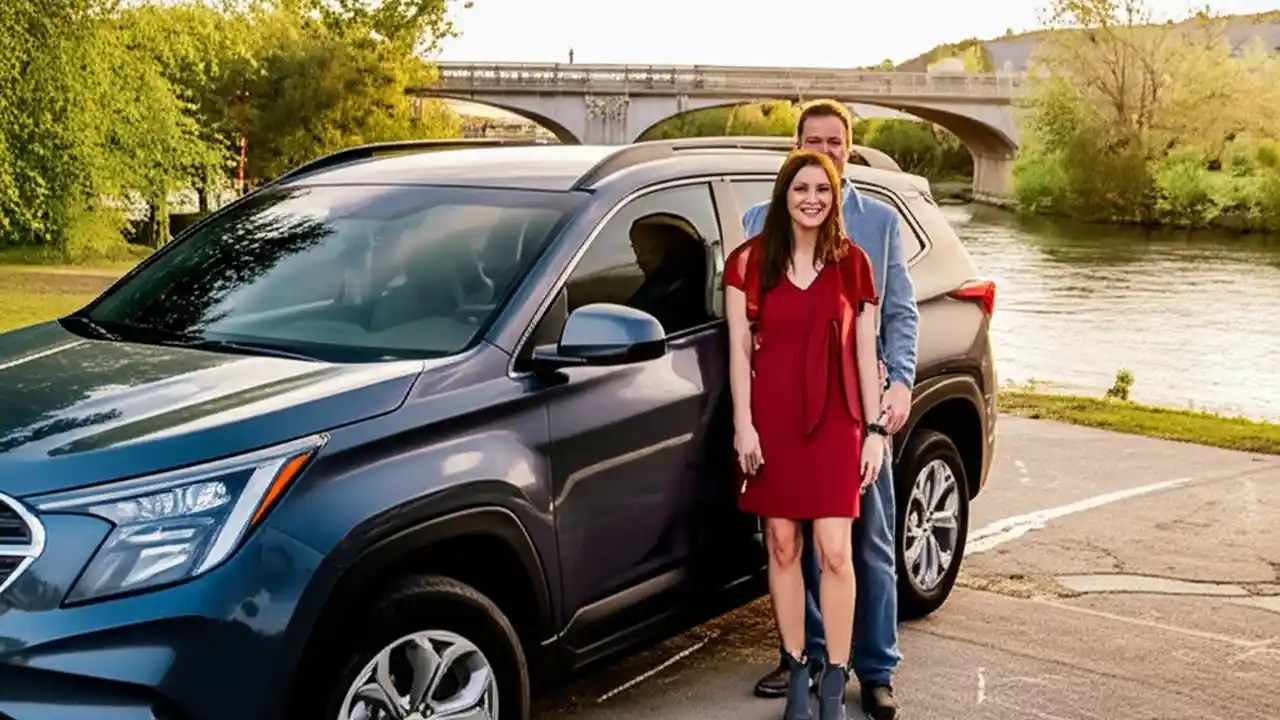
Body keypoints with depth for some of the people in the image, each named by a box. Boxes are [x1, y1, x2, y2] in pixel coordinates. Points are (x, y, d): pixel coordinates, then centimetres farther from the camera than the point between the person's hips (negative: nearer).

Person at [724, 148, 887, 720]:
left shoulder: (851, 263, 6)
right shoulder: (750, 261, 3)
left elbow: (864, 351, 7)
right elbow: (739, 349, 1)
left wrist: (873, 428, 4)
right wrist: (743, 423, -6)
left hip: (833, 419, 0)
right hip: (772, 418, 0)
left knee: (834, 551, -6)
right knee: (782, 545, 6)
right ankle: (796, 670, 19)